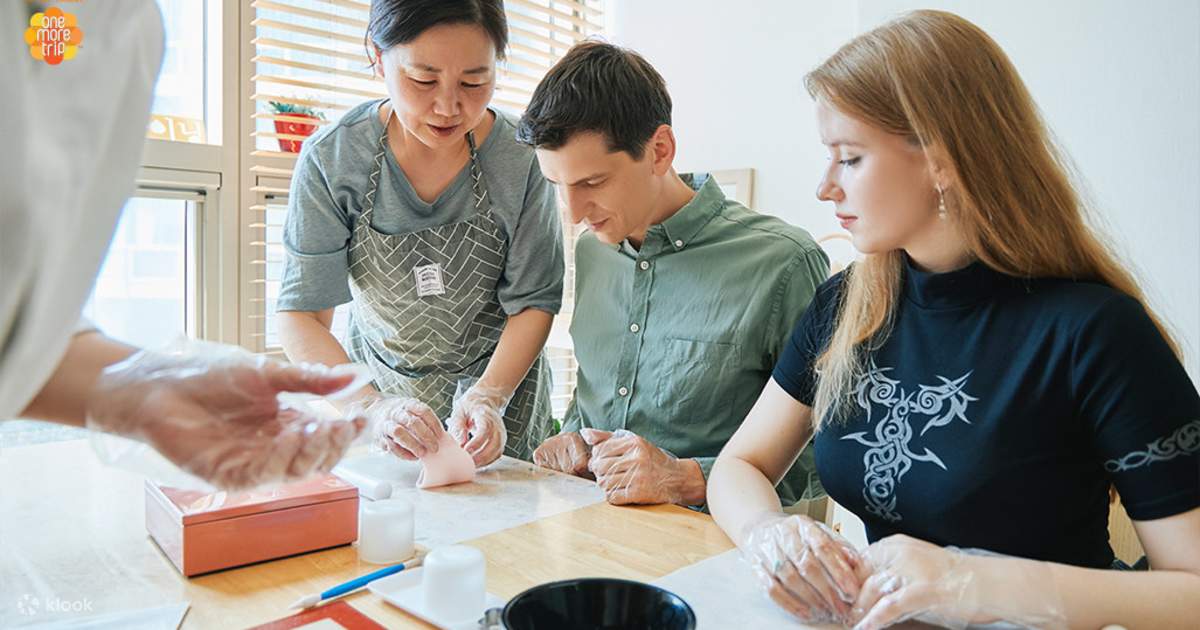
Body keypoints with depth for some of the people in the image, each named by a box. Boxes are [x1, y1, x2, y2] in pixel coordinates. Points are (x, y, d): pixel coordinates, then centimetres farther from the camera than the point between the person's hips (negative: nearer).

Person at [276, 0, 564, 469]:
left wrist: (487, 398, -31)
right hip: (377, 384, 1)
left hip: (502, 379, 0)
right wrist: (374, 406, -36)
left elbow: (534, 302, -15)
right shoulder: (331, 158, -20)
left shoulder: (520, 158, -21)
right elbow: (301, 315, -20)